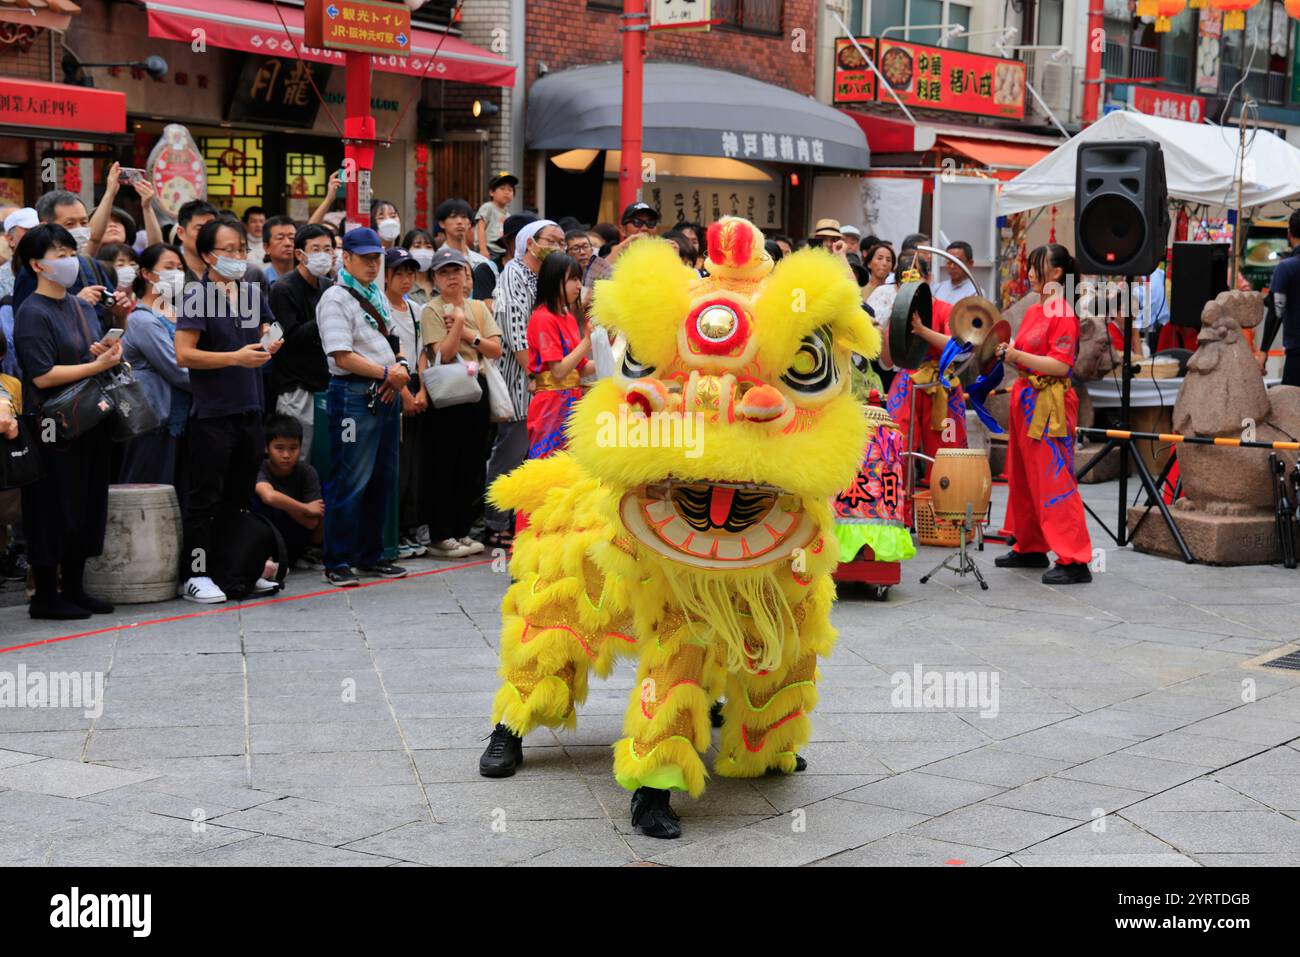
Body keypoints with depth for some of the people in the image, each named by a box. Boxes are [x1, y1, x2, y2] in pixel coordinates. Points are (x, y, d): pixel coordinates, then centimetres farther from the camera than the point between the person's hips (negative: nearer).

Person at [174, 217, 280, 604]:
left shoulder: (254, 292, 12)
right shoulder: (197, 296, -9)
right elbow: (184, 355, -16)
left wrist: (269, 344, 1)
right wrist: (237, 357, -20)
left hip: (250, 409, 7)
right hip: (211, 413, -7)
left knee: (240, 497, 15)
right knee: (204, 499, -2)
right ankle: (196, 575, 4)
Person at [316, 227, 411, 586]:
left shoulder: (378, 296, 18)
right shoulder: (335, 299, -8)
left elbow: (393, 343, 21)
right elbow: (343, 356, -16)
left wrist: (401, 369, 0)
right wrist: (387, 373, -14)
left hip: (387, 394, 9)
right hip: (354, 394, -8)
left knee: (382, 479, 12)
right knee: (350, 482, -7)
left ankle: (371, 555, 22)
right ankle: (337, 563, -1)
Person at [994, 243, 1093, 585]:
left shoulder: (1063, 315, -12)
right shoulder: (1032, 311, 15)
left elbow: (1061, 365, -19)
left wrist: (1019, 356, -19)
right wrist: (1008, 353, 3)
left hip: (1049, 406, -10)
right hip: (1026, 400, 10)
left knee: (1054, 480, -11)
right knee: (1023, 477, 14)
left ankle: (1074, 560, -10)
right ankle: (1030, 548, 25)